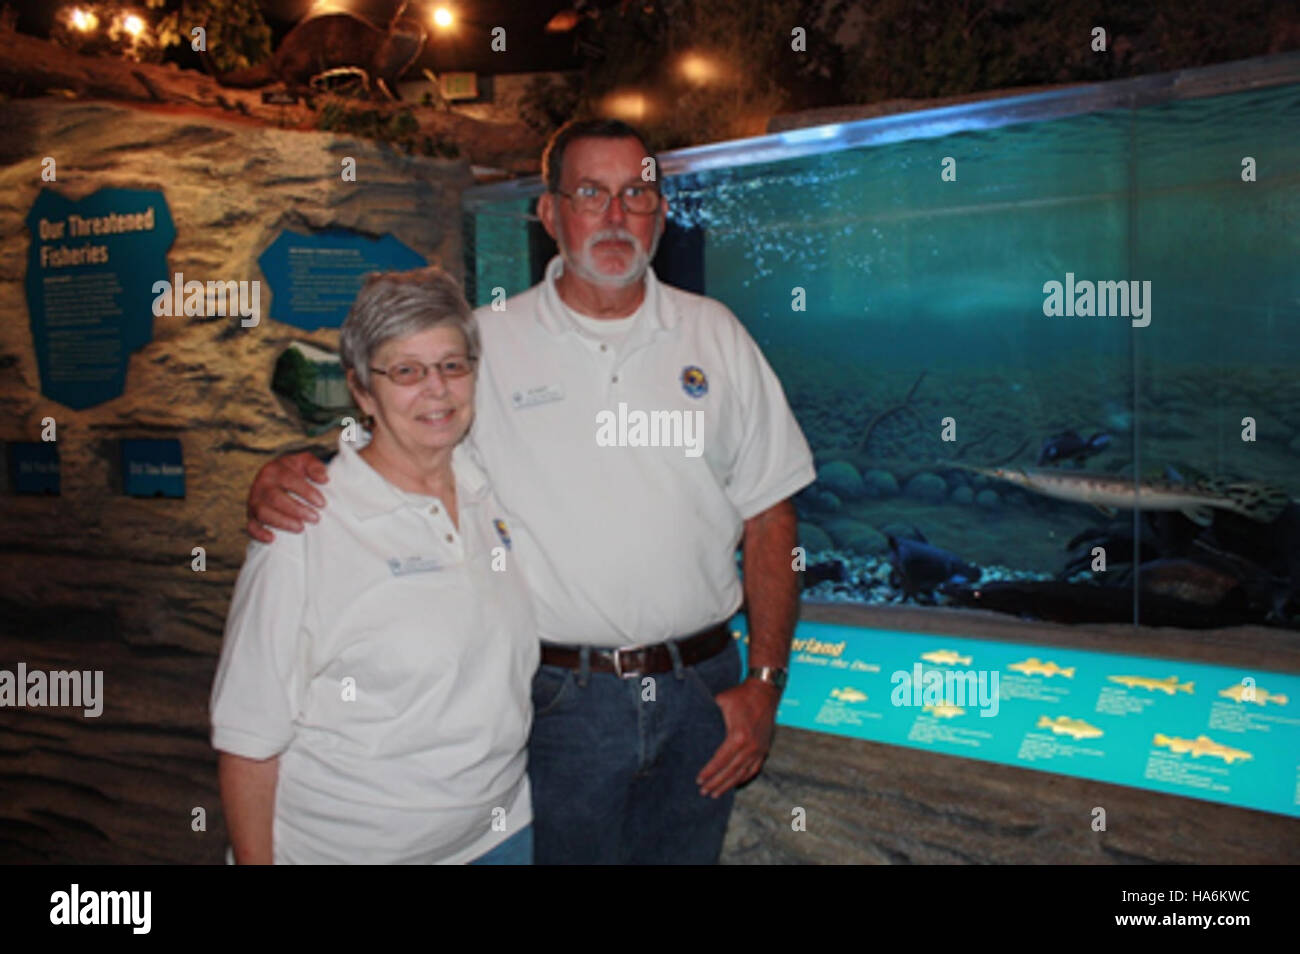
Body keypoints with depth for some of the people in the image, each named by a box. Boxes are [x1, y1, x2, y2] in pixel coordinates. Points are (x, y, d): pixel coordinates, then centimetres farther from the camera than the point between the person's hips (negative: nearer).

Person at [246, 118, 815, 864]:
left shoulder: (716, 336, 3)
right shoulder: (485, 343, -2)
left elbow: (770, 519, 4)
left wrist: (766, 683, -1)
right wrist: (284, 475, -21)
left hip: (701, 690, 2)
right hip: (562, 696, -2)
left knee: (689, 851, 16)